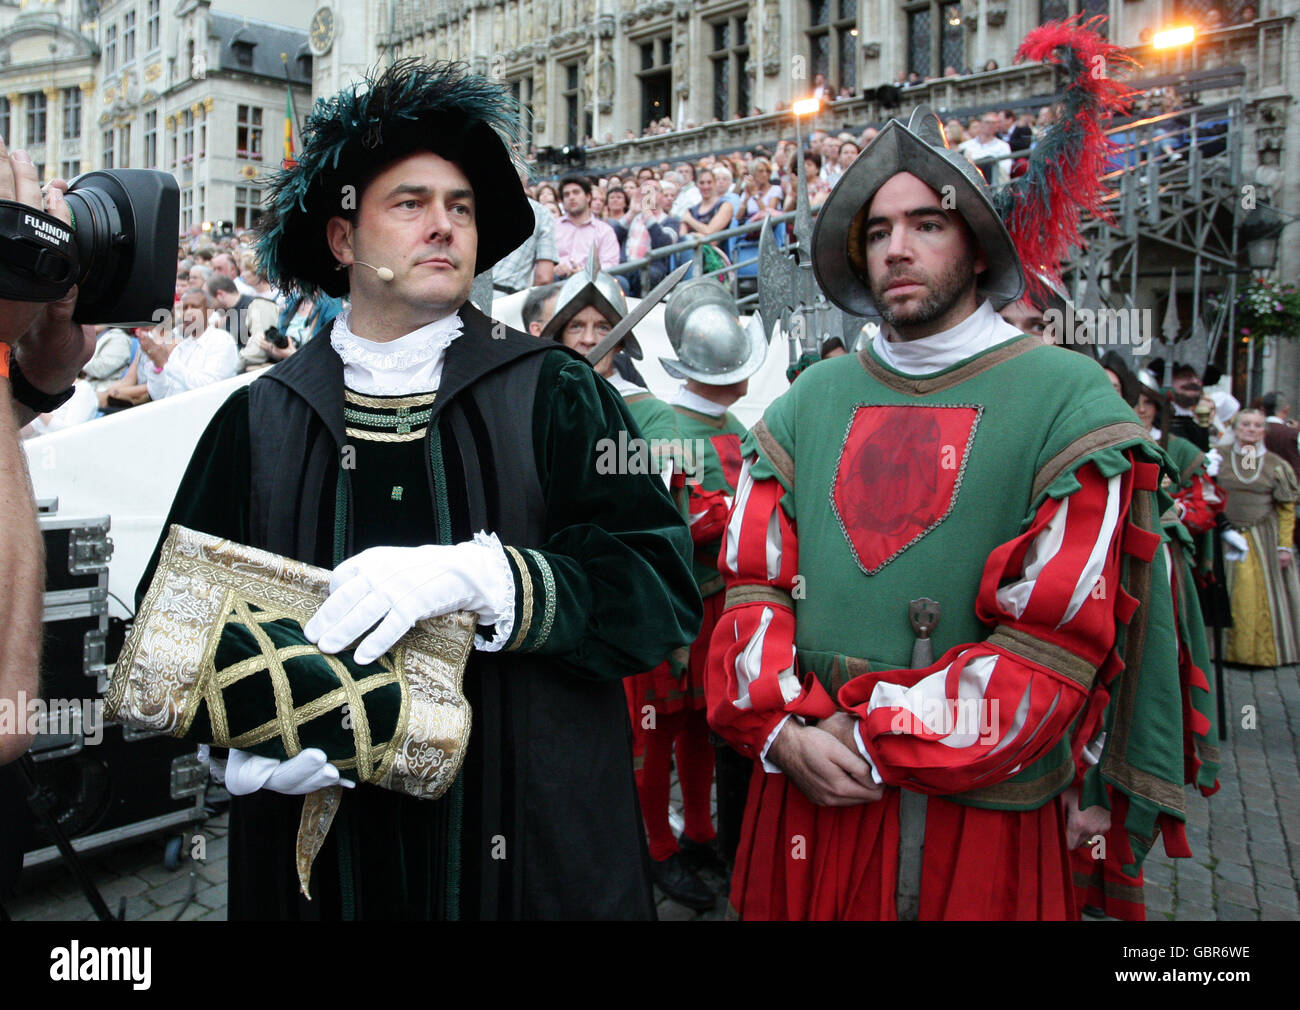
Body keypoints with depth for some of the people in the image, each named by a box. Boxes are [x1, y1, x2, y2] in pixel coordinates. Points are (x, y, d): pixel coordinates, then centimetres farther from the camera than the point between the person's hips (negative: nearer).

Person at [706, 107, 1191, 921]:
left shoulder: (1068, 402, -7)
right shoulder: (809, 402, 5)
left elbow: (1057, 639, -14)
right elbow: (754, 584, 2)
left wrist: (873, 743, -15)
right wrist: (780, 728, -13)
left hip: (983, 817, -3)